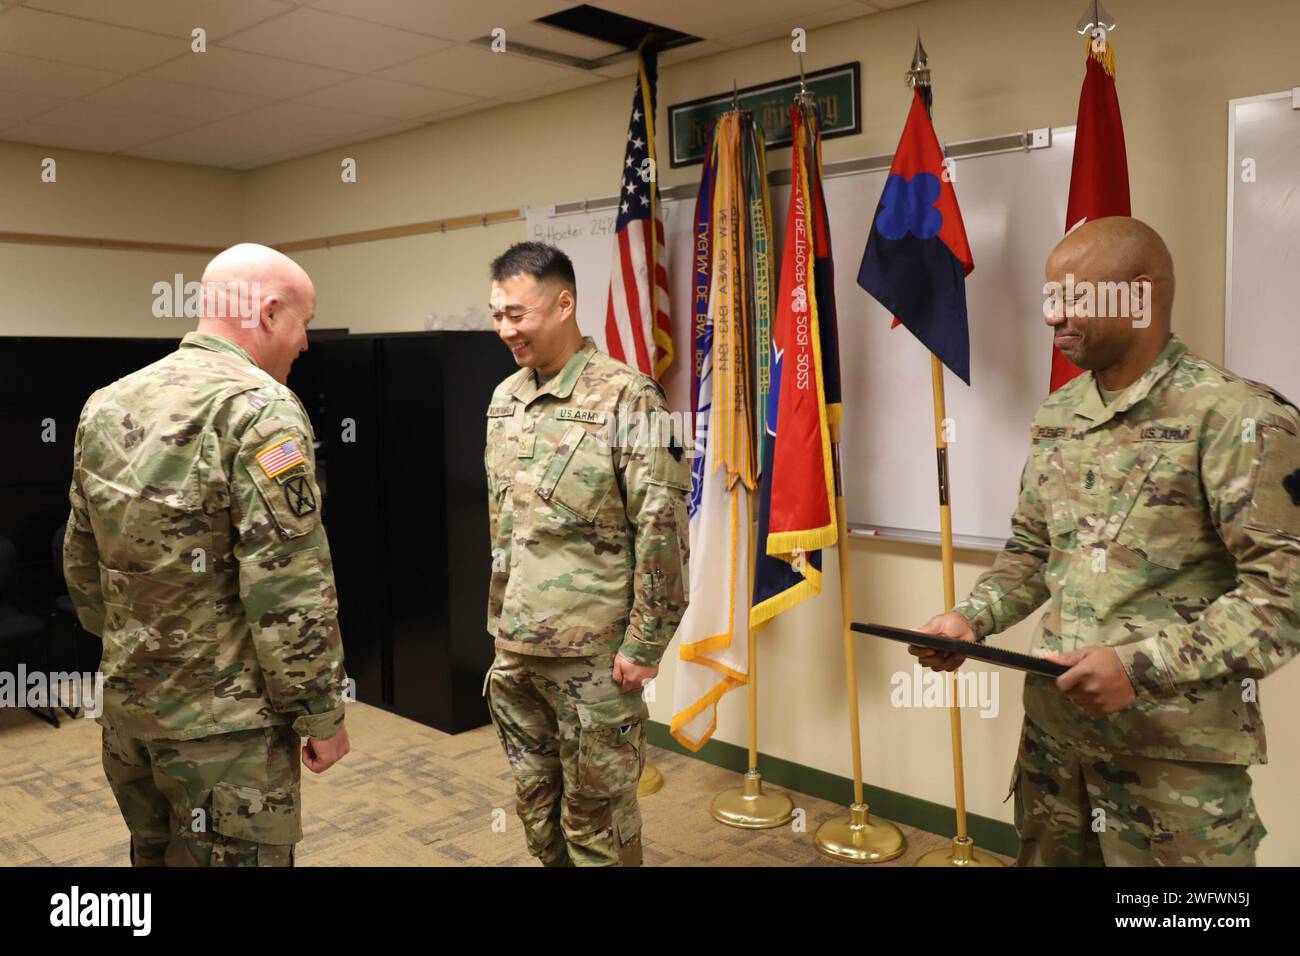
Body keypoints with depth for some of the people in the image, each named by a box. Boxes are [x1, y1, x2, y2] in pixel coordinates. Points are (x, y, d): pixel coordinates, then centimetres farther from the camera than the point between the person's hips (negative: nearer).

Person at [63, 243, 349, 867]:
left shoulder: (107, 406, 6)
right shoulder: (260, 410, -19)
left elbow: (82, 563, 13)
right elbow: (288, 590, -22)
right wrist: (321, 712, -12)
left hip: (125, 703, 8)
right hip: (225, 720, -8)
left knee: (154, 853, 22)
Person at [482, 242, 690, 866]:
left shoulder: (626, 397, -13)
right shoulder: (504, 400, 9)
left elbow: (662, 530, -15)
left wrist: (645, 643, -15)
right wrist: (499, 623, 17)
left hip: (593, 653, -6)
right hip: (513, 650, 7)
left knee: (594, 814, 7)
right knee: (535, 803, 19)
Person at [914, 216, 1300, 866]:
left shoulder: (1238, 418, -14)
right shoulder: (1055, 416, 8)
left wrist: (1141, 664, -24)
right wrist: (972, 618, 0)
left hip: (1177, 750, -6)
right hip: (1053, 727, 6)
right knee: (1047, 856, 19)